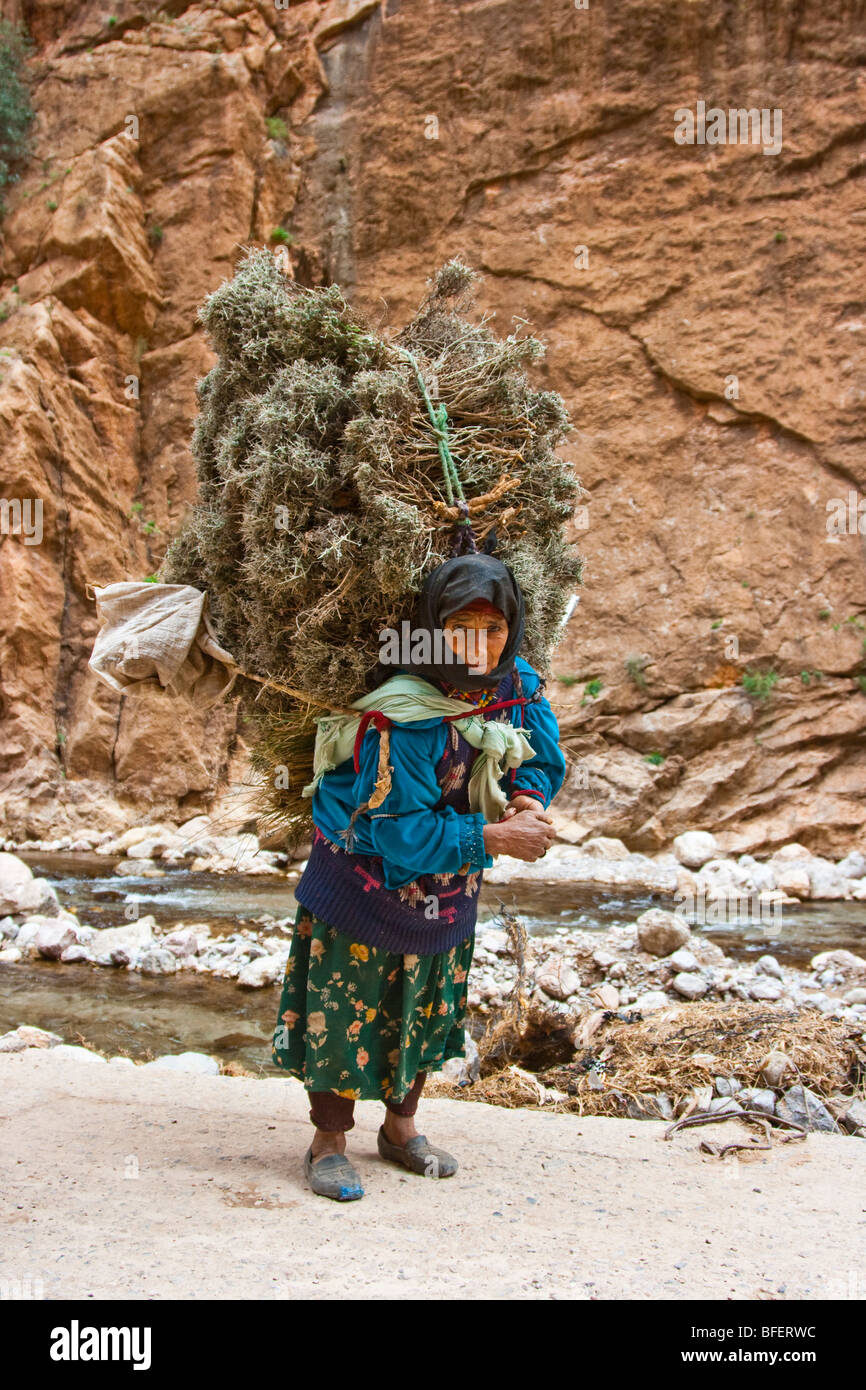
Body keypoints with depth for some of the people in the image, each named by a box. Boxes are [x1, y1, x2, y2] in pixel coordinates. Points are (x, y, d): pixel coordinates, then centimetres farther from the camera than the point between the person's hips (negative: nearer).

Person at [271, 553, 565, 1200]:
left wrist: (529, 800, -18)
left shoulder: (518, 685, -12)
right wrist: (494, 838, -32)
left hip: (446, 889, 7)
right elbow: (398, 830, -31)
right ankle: (329, 1142, 24)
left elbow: (543, 758, 5)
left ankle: (402, 1127, 40)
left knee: (429, 1007, 19)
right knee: (347, 1007, 4)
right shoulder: (402, 717, -32)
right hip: (368, 875, -6)